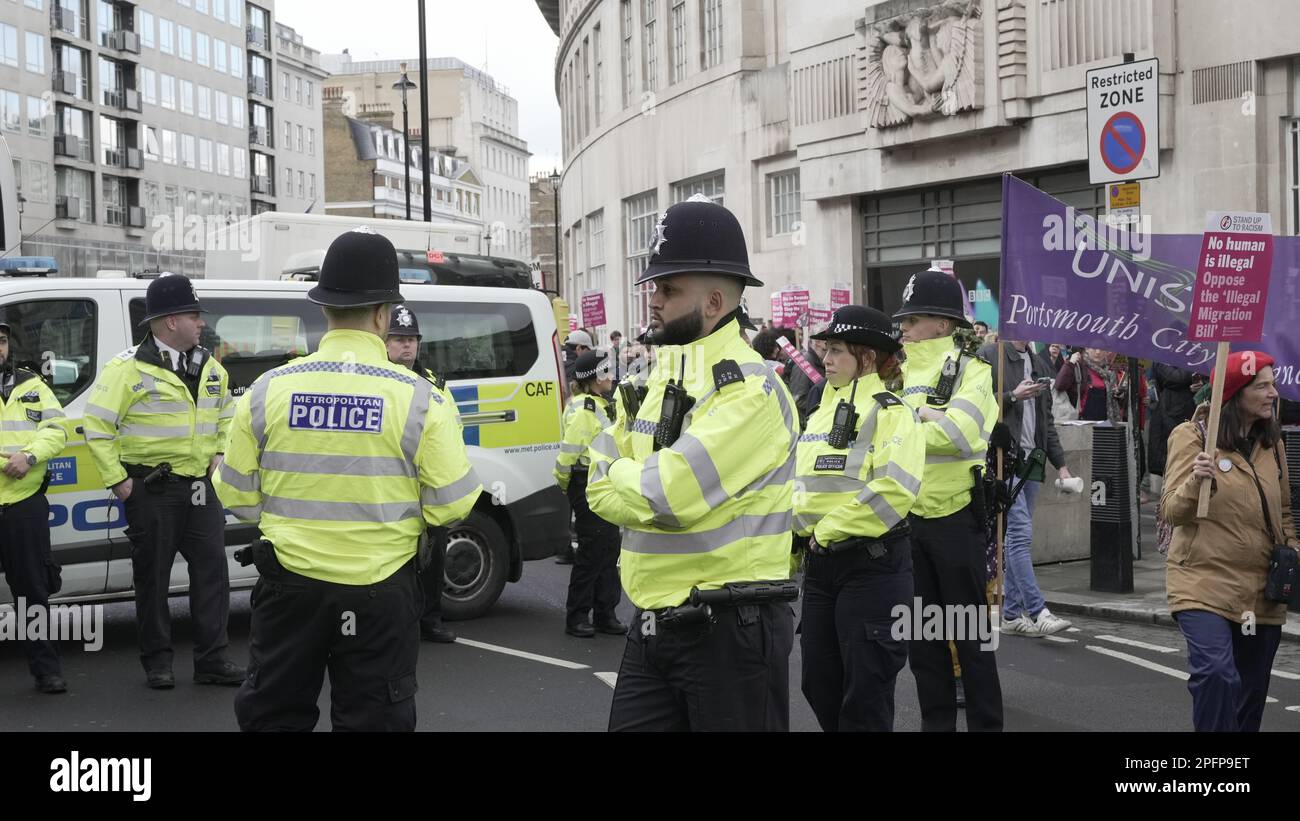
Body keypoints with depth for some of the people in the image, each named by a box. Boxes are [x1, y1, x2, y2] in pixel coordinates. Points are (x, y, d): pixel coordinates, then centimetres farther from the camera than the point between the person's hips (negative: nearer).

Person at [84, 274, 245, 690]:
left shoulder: (210, 368, 10)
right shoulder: (129, 368, -10)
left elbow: (226, 417, 25)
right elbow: (96, 426, -10)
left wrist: (219, 454, 9)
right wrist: (117, 480, -12)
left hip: (201, 486, 5)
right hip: (152, 488, -5)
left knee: (212, 570, 2)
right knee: (152, 575, 3)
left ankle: (212, 659, 8)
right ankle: (158, 662, 14)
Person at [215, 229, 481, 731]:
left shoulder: (268, 389, -6)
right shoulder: (418, 398, -12)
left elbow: (237, 497, 0)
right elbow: (453, 505, -9)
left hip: (290, 583, 2)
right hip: (380, 594, -1)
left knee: (273, 715, 17)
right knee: (371, 719, 11)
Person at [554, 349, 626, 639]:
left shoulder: (601, 405, 15)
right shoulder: (582, 409, -17)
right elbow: (568, 452, -18)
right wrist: (564, 483, -8)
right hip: (587, 487, -10)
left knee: (610, 548, 11)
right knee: (591, 552, -5)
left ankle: (605, 614, 18)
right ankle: (576, 617, 4)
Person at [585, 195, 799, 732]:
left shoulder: (750, 390, -15)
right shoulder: (664, 379, 13)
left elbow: (669, 496, -24)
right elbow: (606, 487, 13)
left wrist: (614, 480, -4)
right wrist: (619, 478, -8)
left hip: (730, 632, -8)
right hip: (653, 626, 8)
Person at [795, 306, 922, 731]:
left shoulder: (890, 412, -9)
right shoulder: (821, 414, 15)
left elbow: (894, 489, -23)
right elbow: (798, 483, 19)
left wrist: (828, 530, -17)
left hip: (873, 564, -8)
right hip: (821, 564, 8)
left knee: (865, 689, -3)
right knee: (819, 681, 12)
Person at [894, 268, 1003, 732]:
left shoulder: (970, 369, -7)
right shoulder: (900, 370, 12)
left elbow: (959, 432, -23)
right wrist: (924, 416, -12)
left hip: (955, 516, -6)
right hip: (908, 516, 6)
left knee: (970, 630, 2)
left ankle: (986, 722, 12)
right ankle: (935, 721, 23)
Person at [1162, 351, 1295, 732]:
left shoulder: (1272, 442, 9)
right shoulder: (1192, 435, -6)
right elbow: (1172, 513, -10)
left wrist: (1291, 552, 5)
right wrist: (1195, 482, -29)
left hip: (1262, 590, 6)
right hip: (1204, 583, -6)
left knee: (1251, 694, 12)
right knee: (1216, 673, -26)